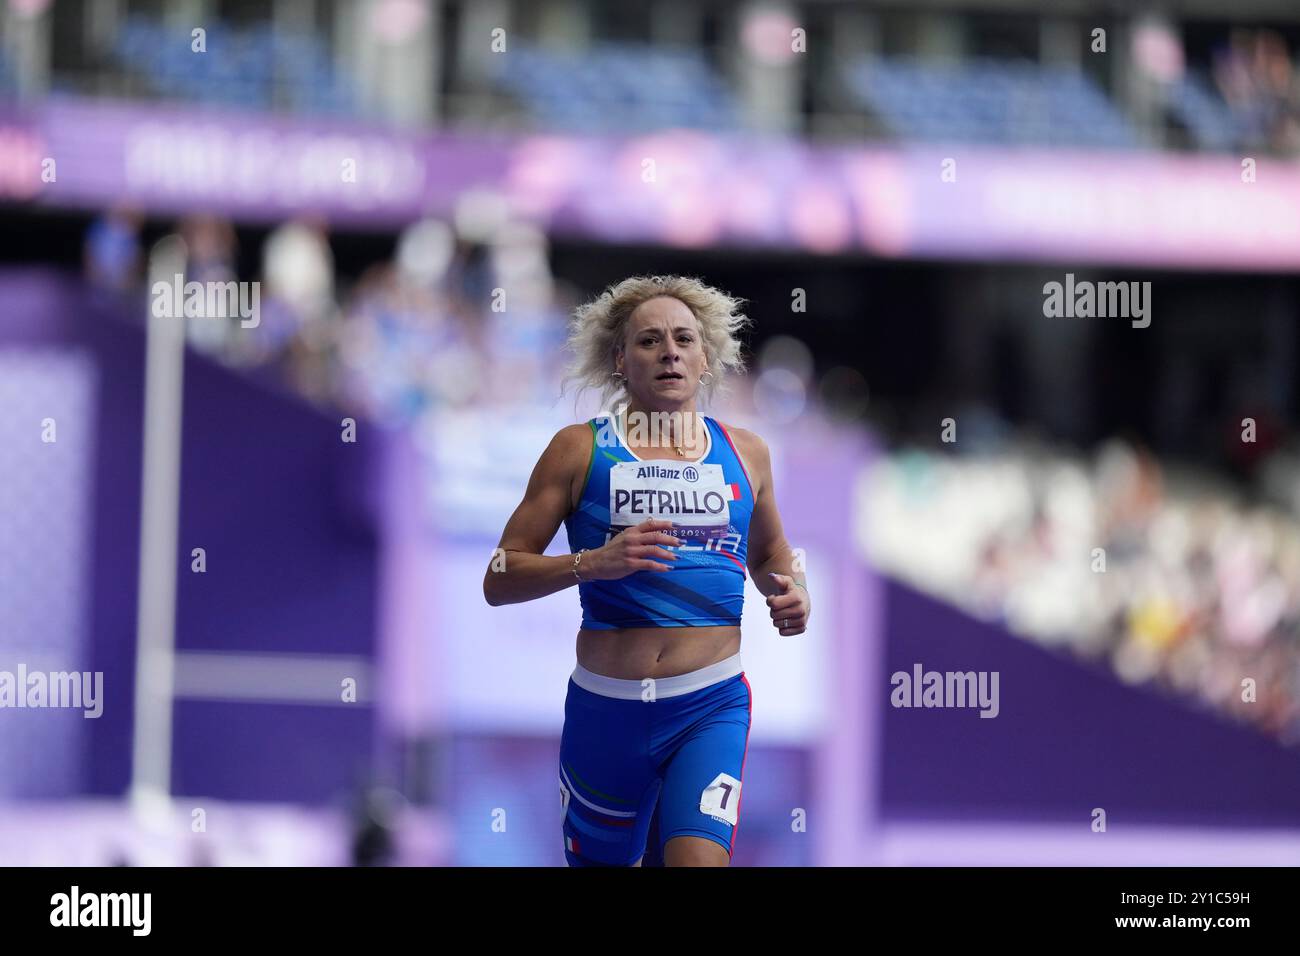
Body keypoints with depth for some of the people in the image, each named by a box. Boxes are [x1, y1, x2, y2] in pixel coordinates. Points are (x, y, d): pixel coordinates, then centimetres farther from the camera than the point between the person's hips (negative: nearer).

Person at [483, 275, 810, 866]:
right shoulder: (580, 450, 1)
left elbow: (769, 554, 28)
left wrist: (791, 594, 6)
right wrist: (593, 561, -17)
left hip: (712, 707, 0)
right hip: (606, 707, 0)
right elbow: (499, 580, -1)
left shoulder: (744, 453, 10)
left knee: (699, 859, -21)